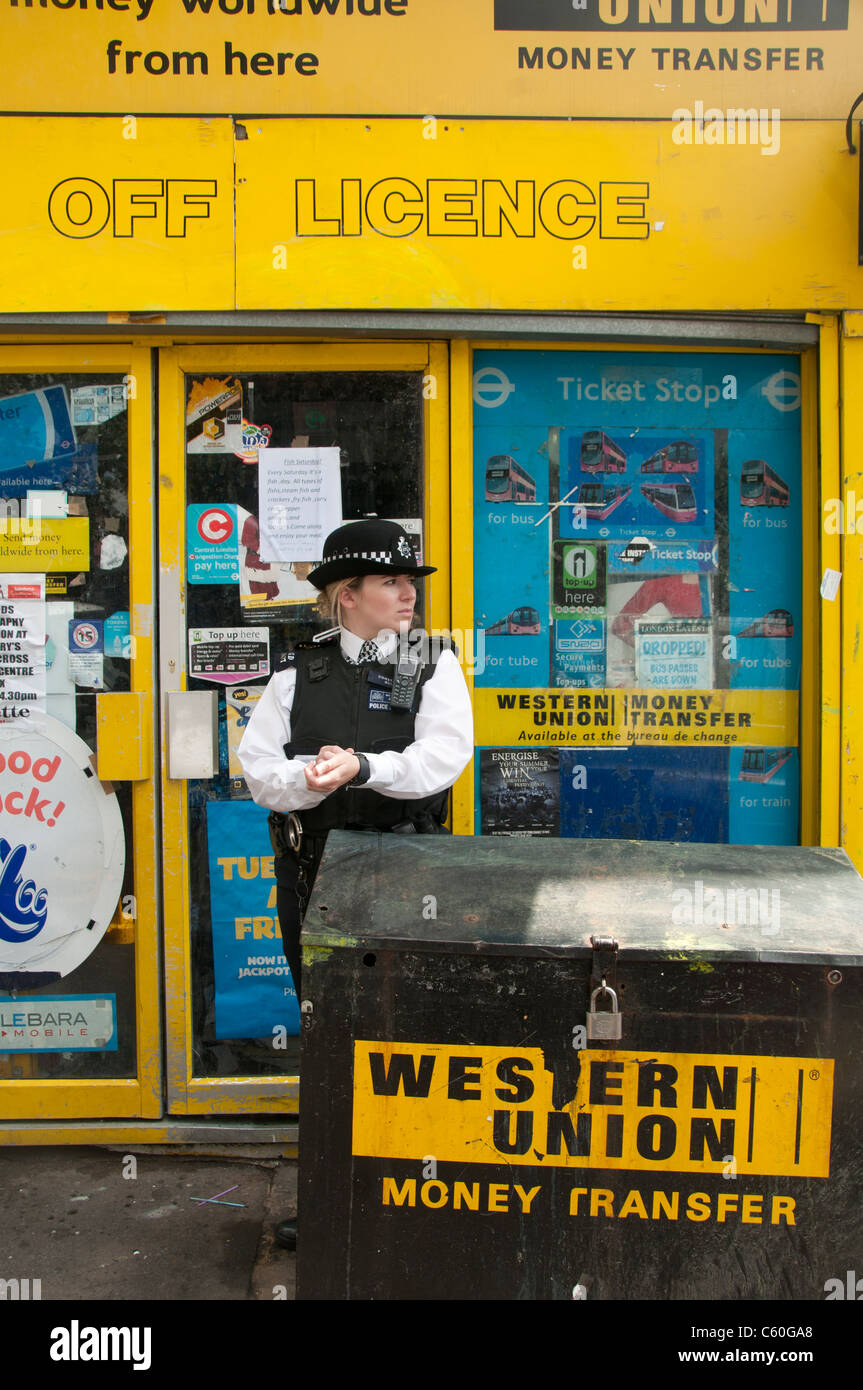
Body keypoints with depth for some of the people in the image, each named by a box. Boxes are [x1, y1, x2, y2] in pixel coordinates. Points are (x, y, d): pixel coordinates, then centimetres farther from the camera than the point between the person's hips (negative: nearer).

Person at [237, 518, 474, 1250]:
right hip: (312, 868, 2)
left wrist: (363, 767, -26)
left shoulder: (434, 663, 3)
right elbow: (258, 767, -2)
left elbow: (443, 756, -13)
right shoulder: (300, 670, 6)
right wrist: (310, 779, -22)